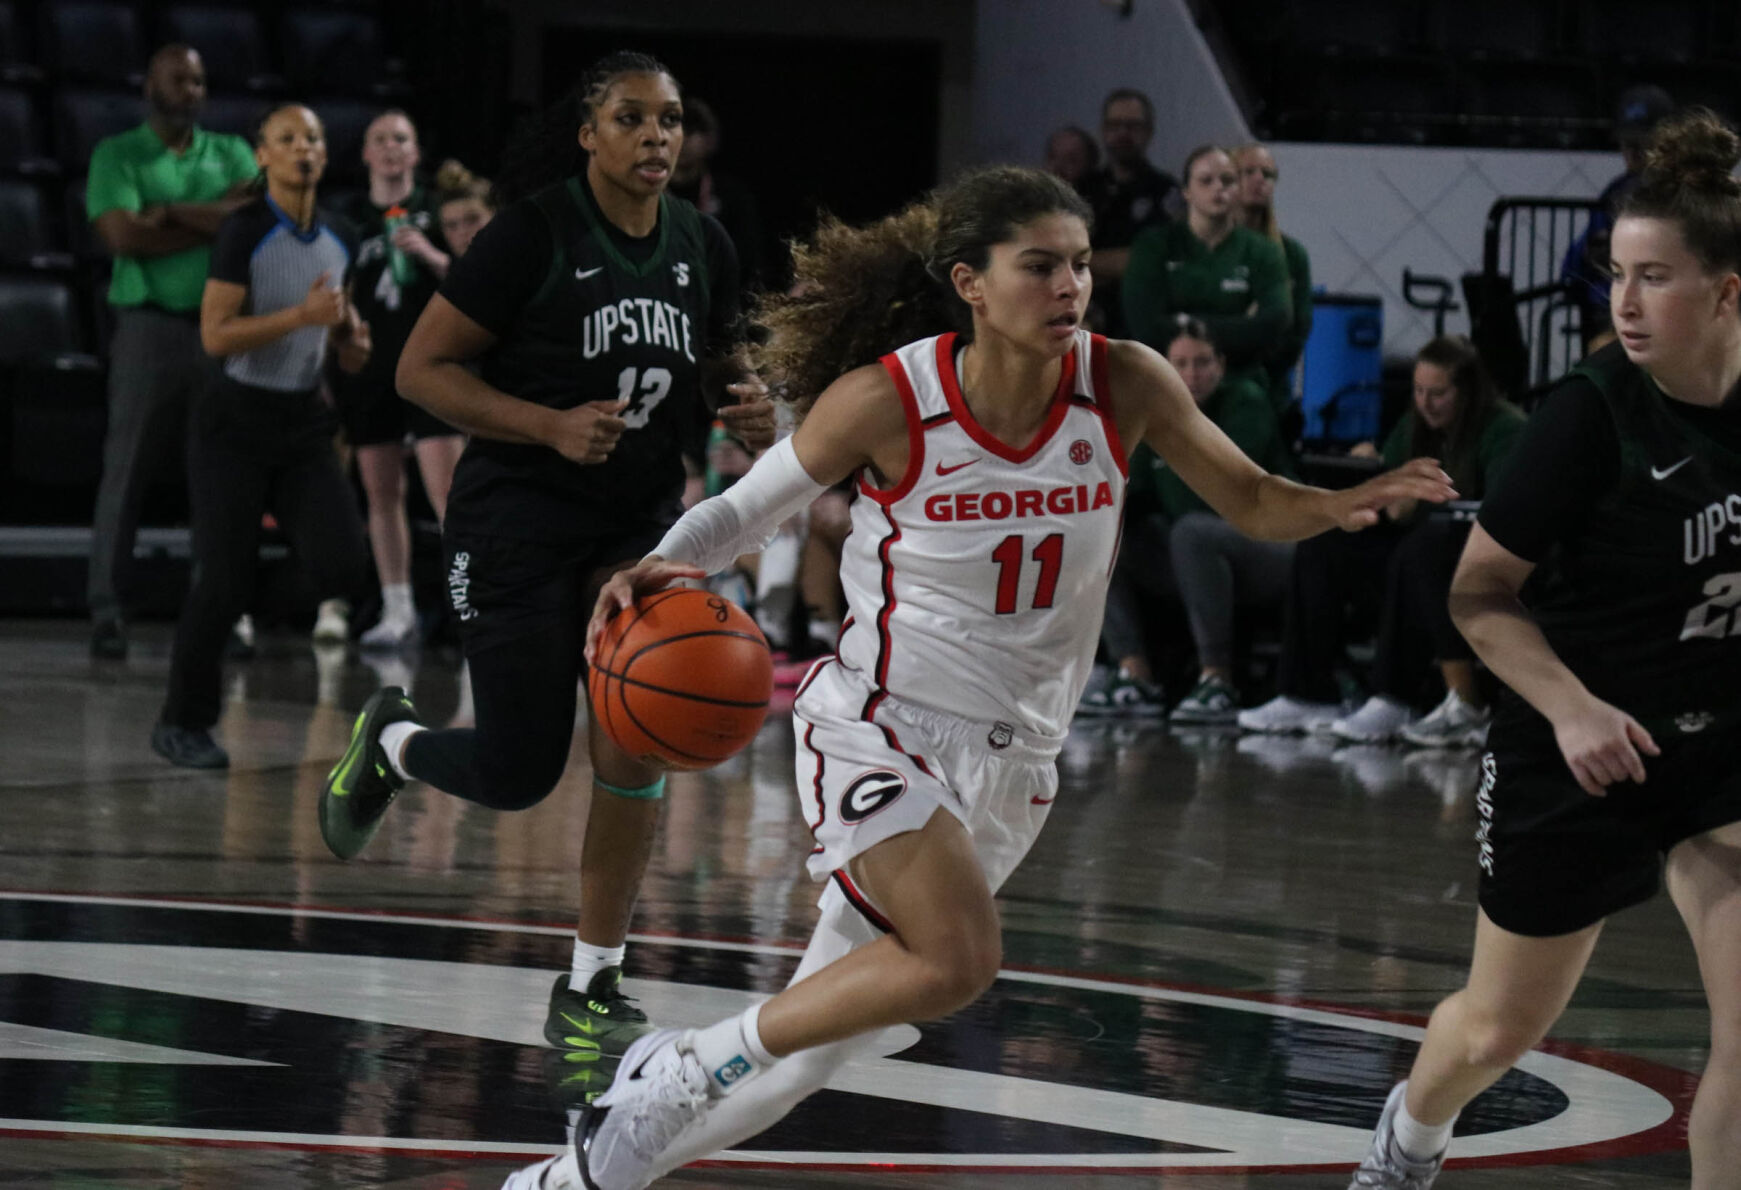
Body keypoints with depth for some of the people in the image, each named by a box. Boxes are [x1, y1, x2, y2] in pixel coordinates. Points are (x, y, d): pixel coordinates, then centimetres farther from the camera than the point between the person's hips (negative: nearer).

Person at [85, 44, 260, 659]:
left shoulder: (231, 154, 15)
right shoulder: (118, 155, 6)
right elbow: (122, 234, -10)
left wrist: (171, 212, -11)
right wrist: (215, 221, -7)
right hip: (150, 325, -3)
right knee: (126, 470, -5)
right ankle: (106, 608, -3)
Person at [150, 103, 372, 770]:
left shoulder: (339, 242, 8)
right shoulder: (246, 232, -11)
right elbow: (215, 335, -18)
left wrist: (351, 341, 4)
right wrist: (301, 315, -25)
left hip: (304, 422, 5)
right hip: (238, 421, -5)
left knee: (344, 569, -12)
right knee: (223, 582, -7)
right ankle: (182, 723, 8)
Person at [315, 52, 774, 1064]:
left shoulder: (702, 246, 4)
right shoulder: (533, 235, -12)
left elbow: (721, 363, 21)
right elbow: (423, 370, -10)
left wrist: (751, 409, -3)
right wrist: (553, 425, -22)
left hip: (642, 518, 4)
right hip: (520, 515, -4)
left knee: (635, 746, -10)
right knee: (519, 772, -5)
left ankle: (590, 992, 0)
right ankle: (389, 743, 30)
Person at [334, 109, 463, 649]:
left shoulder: (436, 209, 4)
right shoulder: (350, 218, 10)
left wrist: (431, 256, -15)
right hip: (369, 365, 3)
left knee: (448, 490, -12)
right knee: (381, 492, 6)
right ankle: (397, 610, 12)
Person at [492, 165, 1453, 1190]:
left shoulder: (1126, 387, -8)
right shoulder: (885, 402, -16)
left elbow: (1255, 502, 0)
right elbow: (748, 508, -2)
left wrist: (1343, 505, -22)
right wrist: (661, 568, -23)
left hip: (1014, 758, 5)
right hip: (881, 724, -4)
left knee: (810, 1049, 7)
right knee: (957, 960, -29)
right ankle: (680, 1067, -10)